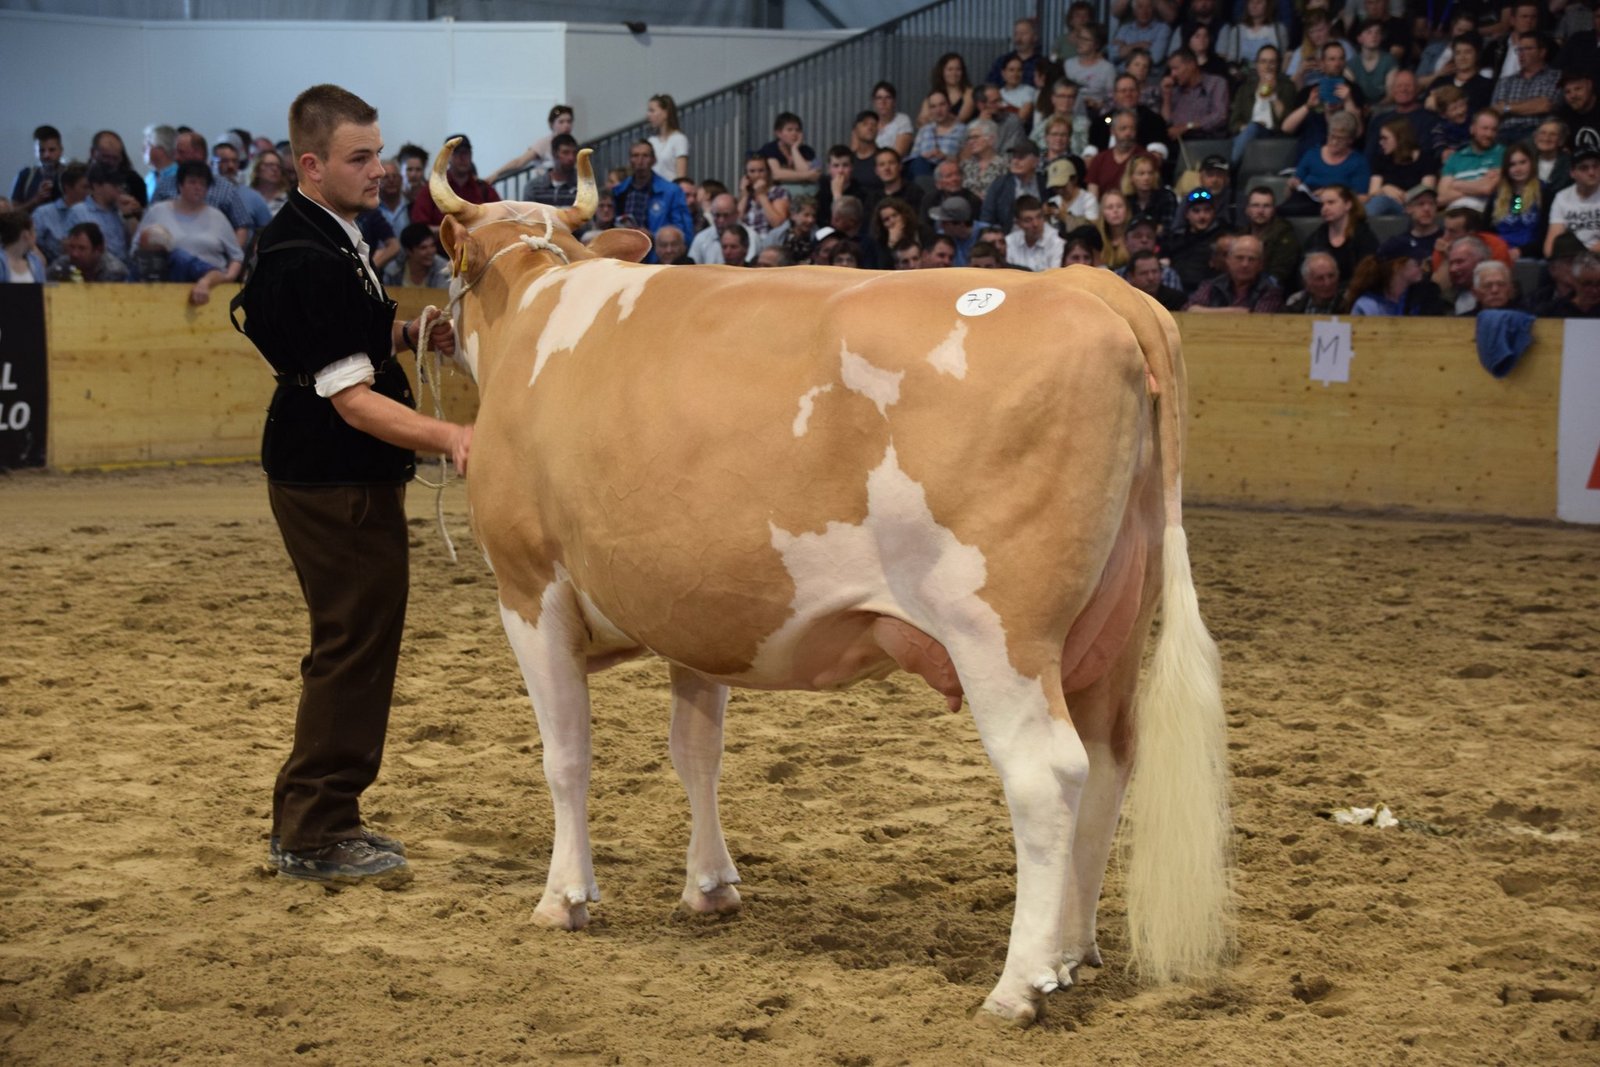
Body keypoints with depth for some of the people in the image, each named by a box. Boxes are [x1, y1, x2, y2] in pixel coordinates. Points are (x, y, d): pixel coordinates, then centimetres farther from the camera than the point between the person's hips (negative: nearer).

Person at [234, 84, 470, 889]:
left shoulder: (334, 240, 10)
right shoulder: (305, 263, -22)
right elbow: (351, 398, -26)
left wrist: (412, 333, 9)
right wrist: (445, 436, -37)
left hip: (353, 479, 11)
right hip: (331, 482, -11)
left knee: (354, 644, 17)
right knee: (352, 646, -5)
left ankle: (313, 821, 26)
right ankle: (315, 838, 3)